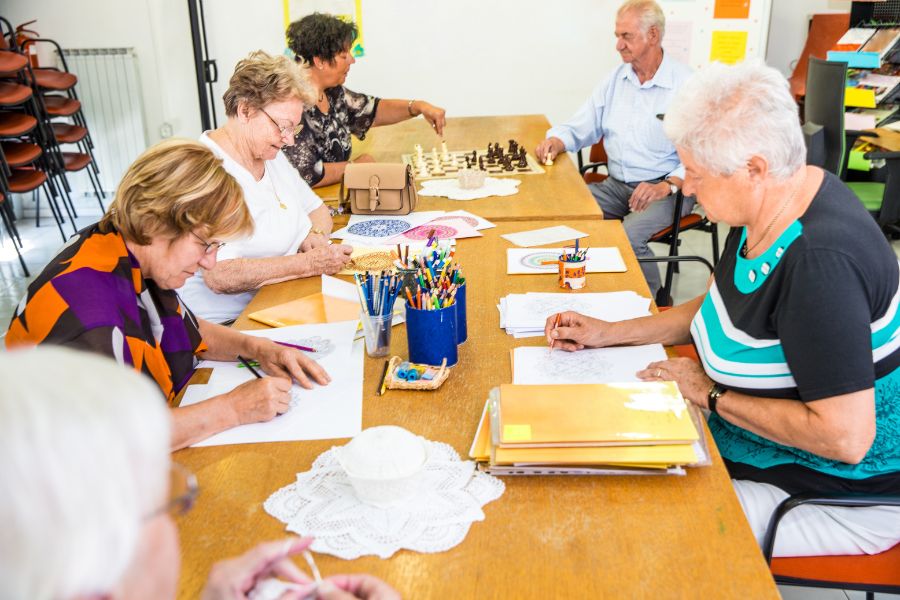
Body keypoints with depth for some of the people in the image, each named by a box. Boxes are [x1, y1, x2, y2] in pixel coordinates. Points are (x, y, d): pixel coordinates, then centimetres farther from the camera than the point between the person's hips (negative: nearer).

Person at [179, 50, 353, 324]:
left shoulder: (272, 155, 14)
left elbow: (317, 209, 24)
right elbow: (219, 276, -26)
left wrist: (314, 236, -1)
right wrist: (309, 263, -24)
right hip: (226, 328, -9)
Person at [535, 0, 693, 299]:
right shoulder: (616, 80, 10)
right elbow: (580, 127, 14)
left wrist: (667, 186, -26)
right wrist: (556, 141, -8)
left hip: (666, 188, -5)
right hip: (617, 183, 6)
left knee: (628, 236, -31)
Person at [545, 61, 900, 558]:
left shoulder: (820, 260, -32)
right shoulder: (767, 204, -3)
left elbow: (845, 436, -33)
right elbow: (717, 310, 12)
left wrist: (713, 394, -21)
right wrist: (608, 333, 3)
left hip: (839, 491, -8)